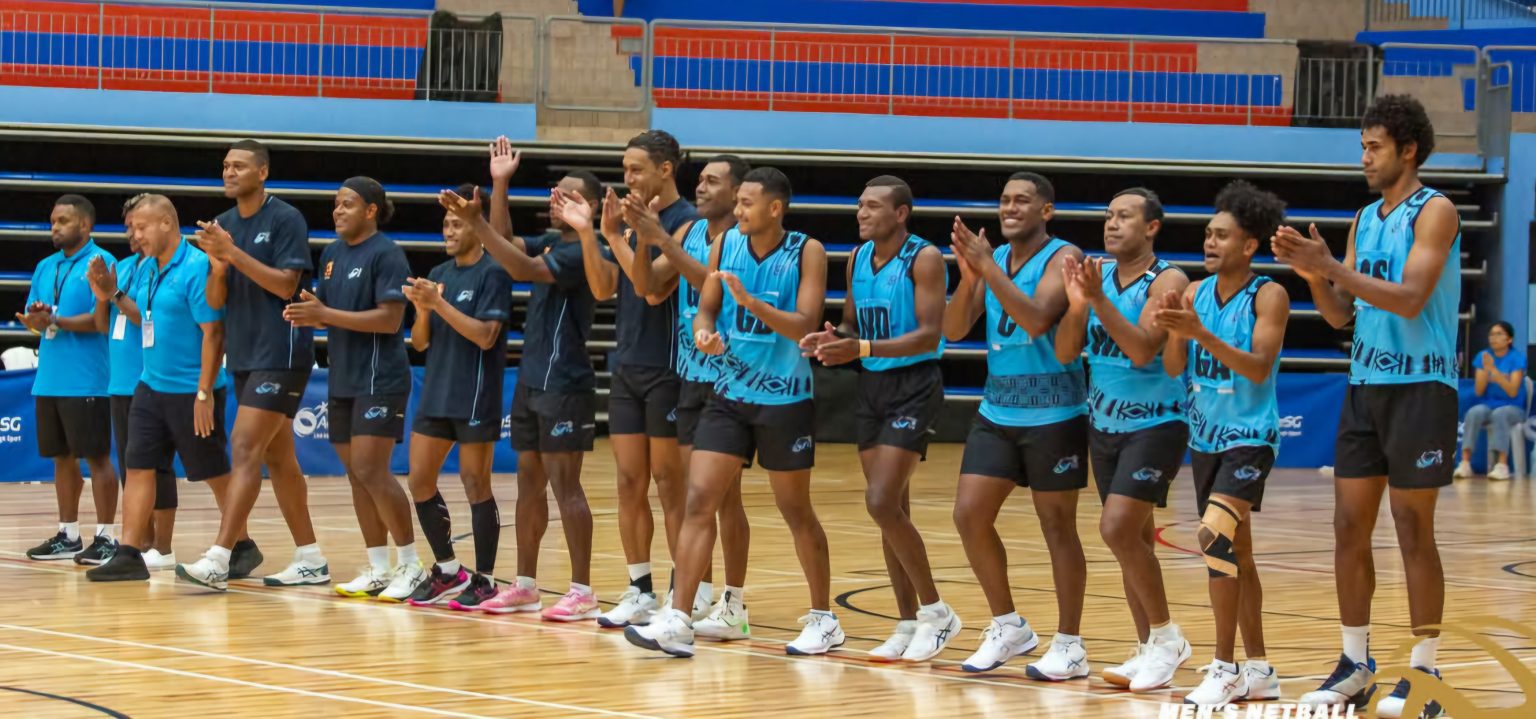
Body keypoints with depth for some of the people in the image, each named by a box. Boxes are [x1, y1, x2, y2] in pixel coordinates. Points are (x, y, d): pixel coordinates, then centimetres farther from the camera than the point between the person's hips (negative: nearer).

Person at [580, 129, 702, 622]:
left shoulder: (685, 222, -11)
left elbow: (654, 289, -21)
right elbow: (603, 288, 7)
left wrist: (615, 237, -18)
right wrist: (588, 232, -3)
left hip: (666, 370, -7)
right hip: (628, 367, 7)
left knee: (670, 485, -4)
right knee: (630, 483, 7)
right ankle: (641, 595, 11)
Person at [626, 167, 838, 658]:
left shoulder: (806, 253, -10)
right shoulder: (725, 244, 1)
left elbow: (804, 325, -18)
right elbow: (706, 308, 7)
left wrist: (749, 301, -30)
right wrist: (704, 333, -16)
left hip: (785, 400, -3)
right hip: (730, 396, 3)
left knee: (796, 512, 7)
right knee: (699, 501, -8)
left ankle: (823, 620, 22)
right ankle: (678, 621, -10)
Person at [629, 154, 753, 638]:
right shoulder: (689, 232, 9)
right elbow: (646, 285, 4)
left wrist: (662, 239, -29)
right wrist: (643, 238, -12)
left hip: (729, 377, -7)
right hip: (692, 374, 7)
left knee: (724, 492, -4)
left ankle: (734, 607, 1)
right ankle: (698, 598, 14)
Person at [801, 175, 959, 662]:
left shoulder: (924, 259, -13)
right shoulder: (858, 259, 8)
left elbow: (929, 335, -20)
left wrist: (865, 348, -30)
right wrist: (833, 340, -5)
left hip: (914, 387, -7)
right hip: (872, 386, 7)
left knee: (882, 503, -16)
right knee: (891, 511, 8)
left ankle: (936, 612, -4)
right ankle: (909, 624, 15)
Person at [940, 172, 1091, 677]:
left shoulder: (1063, 257, -11)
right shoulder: (992, 258, 8)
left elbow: (1037, 319, -26)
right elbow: (954, 331, 1)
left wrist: (988, 268, -26)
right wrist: (968, 276, -15)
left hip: (1052, 413, -6)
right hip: (997, 410, 6)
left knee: (1057, 527, 0)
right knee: (969, 515, 1)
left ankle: (1070, 646, 9)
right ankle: (1008, 627, 16)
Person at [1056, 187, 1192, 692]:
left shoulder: (1167, 282, -13)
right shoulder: (1095, 275, 4)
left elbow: (1143, 350, -25)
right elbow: (1065, 353, -1)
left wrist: (1099, 300, -30)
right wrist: (1077, 303, -18)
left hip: (1155, 425, -7)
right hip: (1105, 423, 7)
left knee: (1118, 530, -18)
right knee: (1133, 540, 10)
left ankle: (1166, 637, -5)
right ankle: (1149, 649, 18)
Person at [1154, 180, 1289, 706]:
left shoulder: (1268, 296, -11)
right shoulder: (1195, 293, 5)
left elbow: (1259, 368, -21)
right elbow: (1174, 368, 1)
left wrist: (1201, 333, -31)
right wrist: (1175, 333, -20)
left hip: (1249, 436, -7)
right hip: (1205, 436, 7)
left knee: (1216, 536, -22)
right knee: (1236, 553, 12)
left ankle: (1225, 668, -16)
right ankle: (1257, 669, 22)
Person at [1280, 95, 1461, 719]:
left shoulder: (1434, 211, -9)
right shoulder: (1364, 220, 13)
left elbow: (1410, 298, -21)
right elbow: (1342, 315, 12)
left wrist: (1333, 267, -23)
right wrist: (1314, 276, -7)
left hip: (1420, 386, -7)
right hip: (1365, 386, 7)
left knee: (1413, 530, -4)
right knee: (1350, 527, 5)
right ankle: (1355, 666, 13)